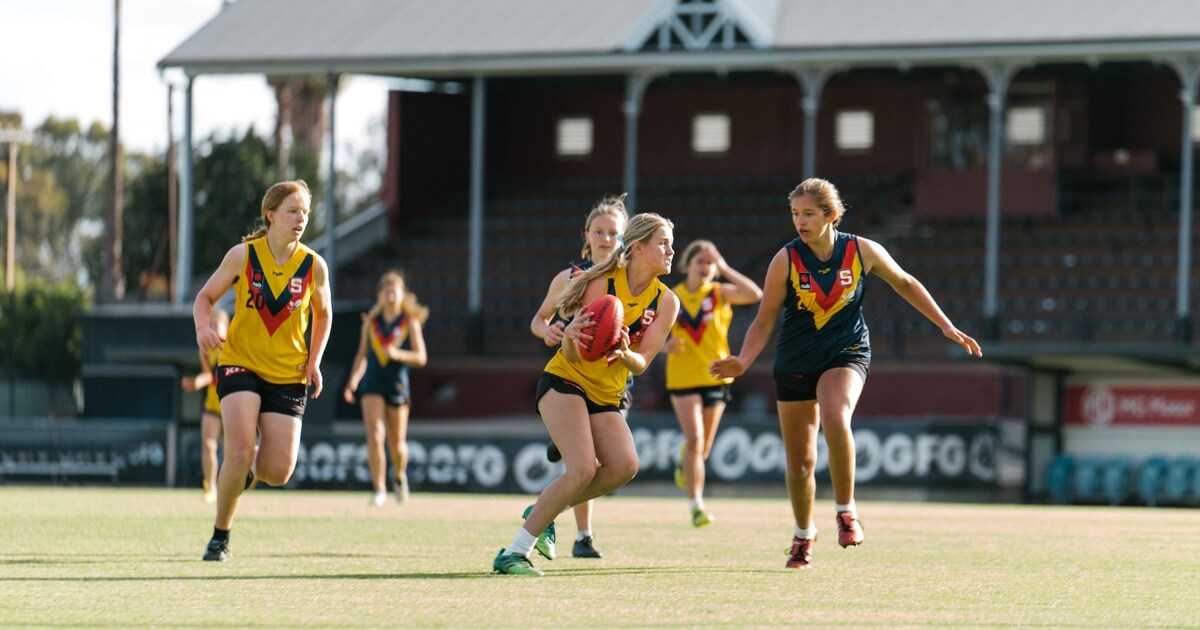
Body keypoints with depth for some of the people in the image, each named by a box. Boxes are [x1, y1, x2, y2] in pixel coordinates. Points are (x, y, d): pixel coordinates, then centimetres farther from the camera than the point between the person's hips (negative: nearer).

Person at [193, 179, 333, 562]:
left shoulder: (313, 266, -3)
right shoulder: (243, 255, -6)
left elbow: (322, 314, 15)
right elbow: (206, 297, 5)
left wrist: (314, 362, 2)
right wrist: (203, 327, -17)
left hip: (288, 376, 2)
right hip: (240, 365, -2)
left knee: (278, 472, -8)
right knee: (239, 452, -21)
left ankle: (248, 470, 31)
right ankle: (220, 536, 0)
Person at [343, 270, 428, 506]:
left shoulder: (410, 323, 1)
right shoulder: (371, 322, 7)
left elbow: (421, 357, -4)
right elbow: (362, 355, 14)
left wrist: (398, 354, -21)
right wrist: (353, 381, 2)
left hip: (397, 385, -1)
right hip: (372, 386, 1)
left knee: (397, 443, 7)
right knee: (375, 436, -16)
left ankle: (399, 476, 39)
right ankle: (379, 489, -11)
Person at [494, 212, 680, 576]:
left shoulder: (666, 302, -2)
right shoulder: (602, 283, -14)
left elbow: (641, 363, -5)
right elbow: (571, 355, -15)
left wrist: (624, 355, -29)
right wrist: (572, 336, -39)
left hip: (606, 398, 5)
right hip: (565, 382, -5)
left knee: (624, 466, -20)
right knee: (583, 469, -24)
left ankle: (544, 510, 0)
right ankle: (513, 554, -18)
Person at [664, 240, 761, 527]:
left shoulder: (720, 293, -2)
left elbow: (754, 294, -21)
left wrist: (724, 269, -21)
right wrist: (668, 345, -13)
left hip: (715, 376, 1)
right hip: (682, 377, -1)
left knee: (703, 449, 10)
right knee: (695, 438, -17)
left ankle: (686, 455, 48)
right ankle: (696, 504, -12)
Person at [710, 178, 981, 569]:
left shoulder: (863, 252, -8)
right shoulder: (785, 261, -10)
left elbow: (904, 284, 9)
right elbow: (764, 321, -6)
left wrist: (947, 327, 11)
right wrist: (743, 362, -23)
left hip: (847, 354, -1)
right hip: (794, 364, 1)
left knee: (835, 420, -34)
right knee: (799, 462, 5)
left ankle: (846, 509, -14)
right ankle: (803, 536, 32)